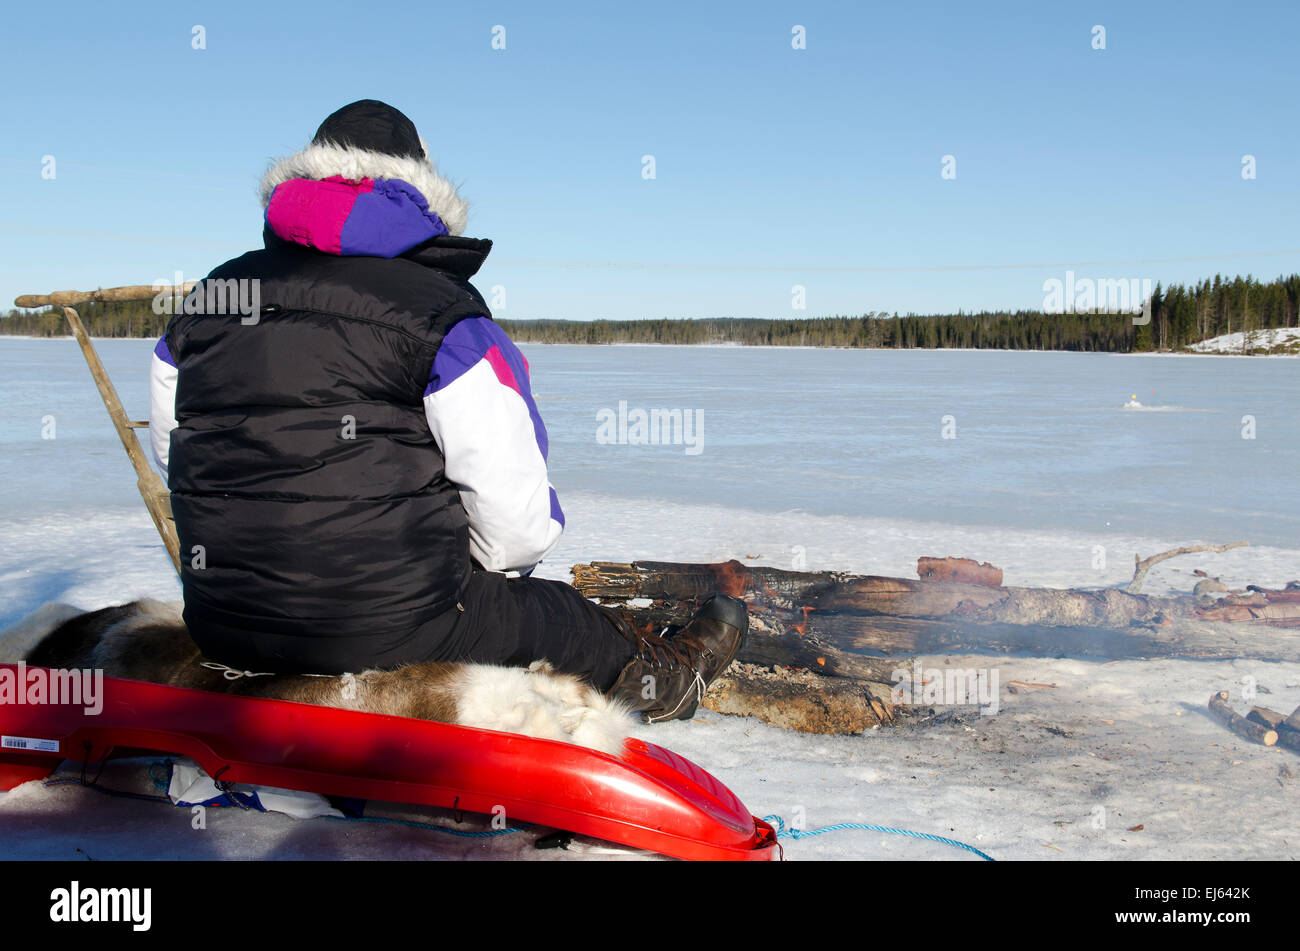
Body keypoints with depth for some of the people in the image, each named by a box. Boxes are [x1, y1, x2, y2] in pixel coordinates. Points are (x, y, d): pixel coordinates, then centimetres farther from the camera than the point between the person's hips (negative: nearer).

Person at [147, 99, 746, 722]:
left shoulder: (203, 302, 6)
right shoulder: (443, 312, -11)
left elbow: (172, 453, 18)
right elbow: (516, 519, -14)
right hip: (386, 627, -6)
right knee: (557, 613, 21)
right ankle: (661, 677, 47)